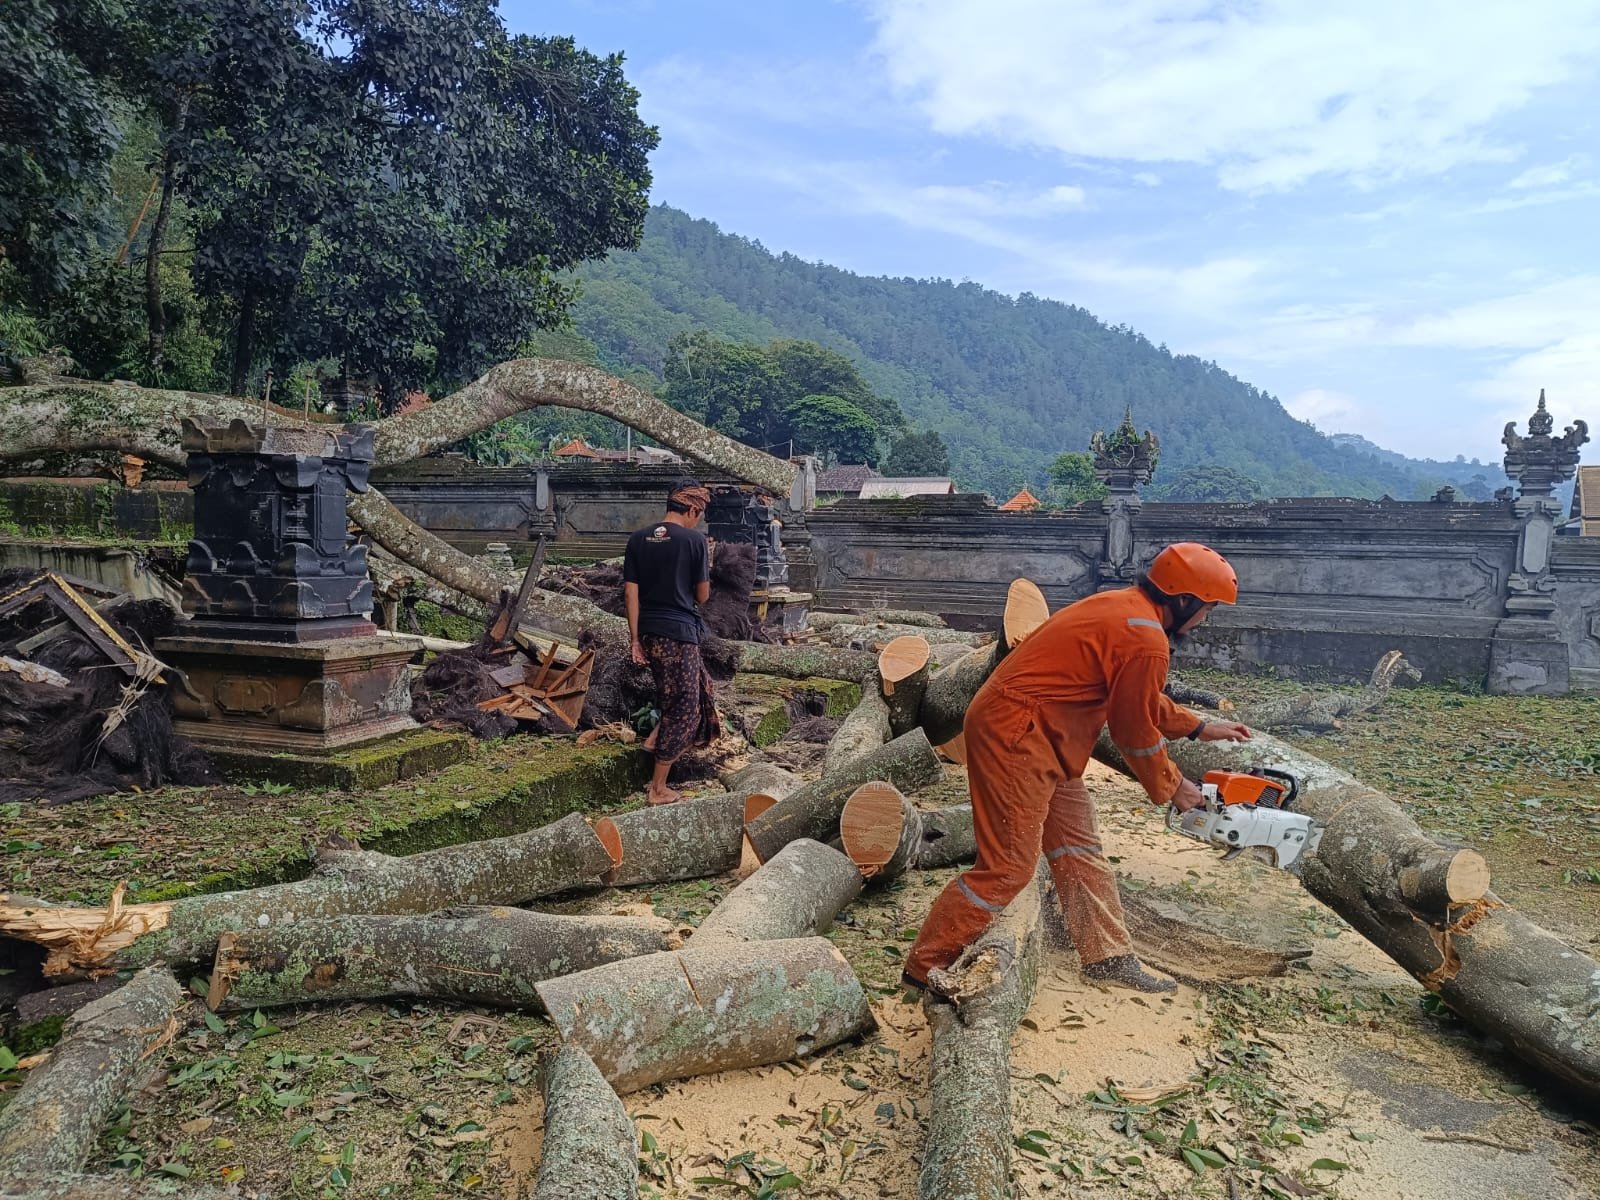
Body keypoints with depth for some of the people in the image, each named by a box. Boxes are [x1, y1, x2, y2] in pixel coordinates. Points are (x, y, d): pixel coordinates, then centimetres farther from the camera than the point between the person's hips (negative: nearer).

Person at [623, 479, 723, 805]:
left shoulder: (638, 539, 5)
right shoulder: (695, 540, -9)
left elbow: (631, 592, 4)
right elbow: (702, 596, -3)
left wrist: (635, 639, 8)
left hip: (649, 632, 6)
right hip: (680, 632, -6)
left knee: (698, 686, 27)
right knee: (683, 706, 5)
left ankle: (657, 737, 19)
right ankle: (658, 789, 8)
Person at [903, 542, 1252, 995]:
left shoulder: (1122, 607, 11)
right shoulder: (1146, 642, -18)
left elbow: (1141, 702, 24)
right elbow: (1135, 730, -9)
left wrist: (1198, 727, 29)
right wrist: (1172, 787, 6)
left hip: (1039, 736, 11)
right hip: (1015, 736, -11)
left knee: (1080, 849, 16)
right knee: (1007, 866, -5)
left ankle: (1108, 957, 27)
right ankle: (925, 966, 4)